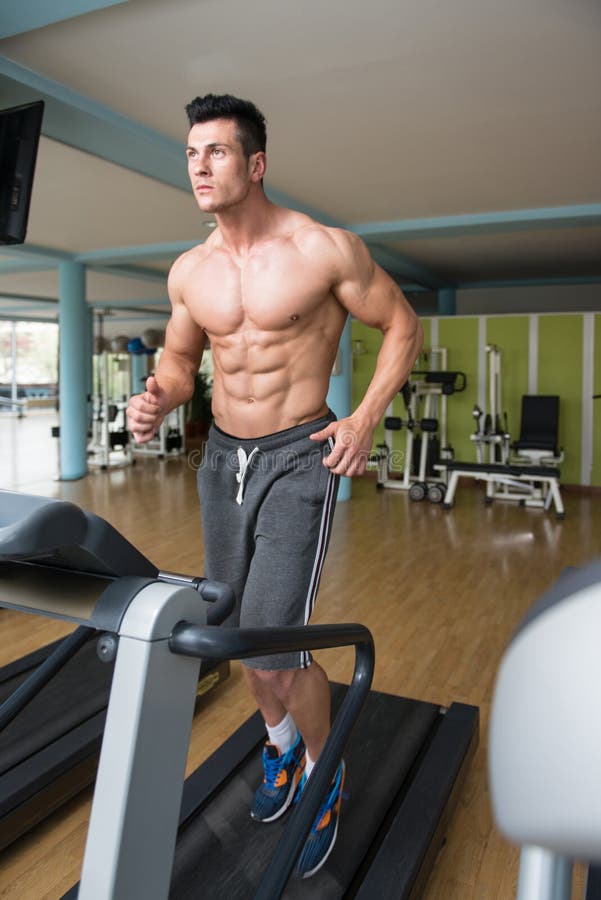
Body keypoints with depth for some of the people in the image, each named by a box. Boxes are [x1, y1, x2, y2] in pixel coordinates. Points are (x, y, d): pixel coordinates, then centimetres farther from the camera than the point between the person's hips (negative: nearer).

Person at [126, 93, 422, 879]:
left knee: (274, 651, -11)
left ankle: (322, 770, 22)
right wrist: (159, 398, -7)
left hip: (299, 459, -5)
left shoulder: (325, 249, -11)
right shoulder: (189, 272, 4)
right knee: (236, 632, 15)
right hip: (223, 457, 6)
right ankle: (279, 739, 45)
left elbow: (403, 326, -1)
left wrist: (366, 418, -12)